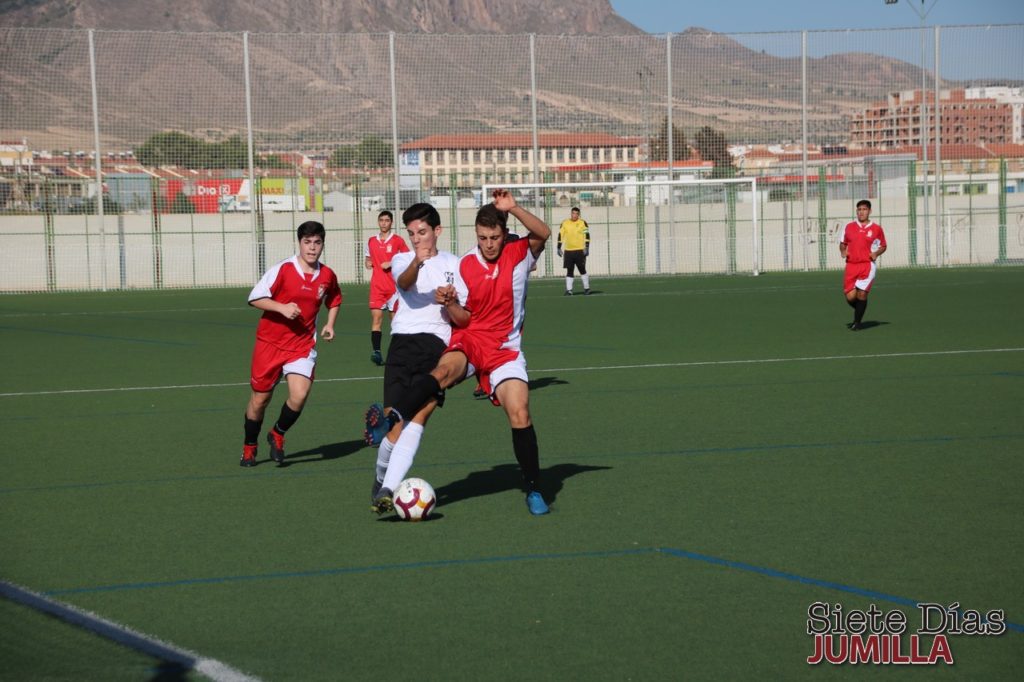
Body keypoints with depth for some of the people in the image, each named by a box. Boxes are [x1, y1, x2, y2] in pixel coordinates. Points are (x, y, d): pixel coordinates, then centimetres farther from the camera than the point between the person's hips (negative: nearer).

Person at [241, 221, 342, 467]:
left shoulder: (328, 276, 0)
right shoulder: (282, 270, -13)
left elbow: (334, 301, 22)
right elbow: (255, 298, -12)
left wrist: (330, 324, 6)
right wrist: (282, 308, -24)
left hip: (302, 344, 2)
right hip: (270, 342, -2)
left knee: (299, 395, -18)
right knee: (260, 398, 7)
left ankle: (278, 434, 11)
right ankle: (249, 447, 31)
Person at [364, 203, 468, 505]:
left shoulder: (454, 264, 17)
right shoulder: (402, 260, 16)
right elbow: (405, 282, -10)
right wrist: (417, 262, -31)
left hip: (440, 344, -1)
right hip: (404, 341, 1)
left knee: (420, 413, -20)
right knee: (396, 421, -8)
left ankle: (387, 490, -27)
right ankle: (381, 478, 20)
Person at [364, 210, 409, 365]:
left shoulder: (398, 241, 0)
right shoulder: (371, 241, 11)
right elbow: (367, 258, 26)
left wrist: (391, 263, -13)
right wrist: (368, 263, 3)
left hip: (394, 286, -2)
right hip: (377, 286, 2)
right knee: (376, 318, -11)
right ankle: (376, 352, -19)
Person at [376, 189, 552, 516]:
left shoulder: (518, 255, -1)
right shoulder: (465, 265, 2)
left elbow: (543, 234, -22)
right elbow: (463, 319, 5)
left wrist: (513, 209, -33)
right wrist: (450, 304, -17)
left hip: (505, 348, 0)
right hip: (469, 340, 0)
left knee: (520, 413, -14)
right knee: (444, 370, -35)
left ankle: (533, 491, 0)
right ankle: (391, 418, -56)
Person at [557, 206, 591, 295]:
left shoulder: (583, 223, 0)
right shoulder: (565, 223, 7)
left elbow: (587, 236, -4)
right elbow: (560, 235, 10)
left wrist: (586, 248, -12)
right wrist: (559, 248, 5)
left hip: (580, 251, -2)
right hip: (568, 251, 2)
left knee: (582, 269, 1)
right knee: (569, 271, 3)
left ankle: (586, 288, 12)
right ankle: (569, 290, 5)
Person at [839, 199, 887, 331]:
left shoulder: (876, 229, 4)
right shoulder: (849, 227, 10)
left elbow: (883, 246, 13)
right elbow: (843, 243, 19)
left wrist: (876, 253, -7)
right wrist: (843, 251, -2)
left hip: (868, 265, -2)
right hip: (851, 265, 2)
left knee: (862, 293, -14)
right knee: (850, 297, -4)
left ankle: (857, 322, 2)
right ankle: (859, 313, 29)